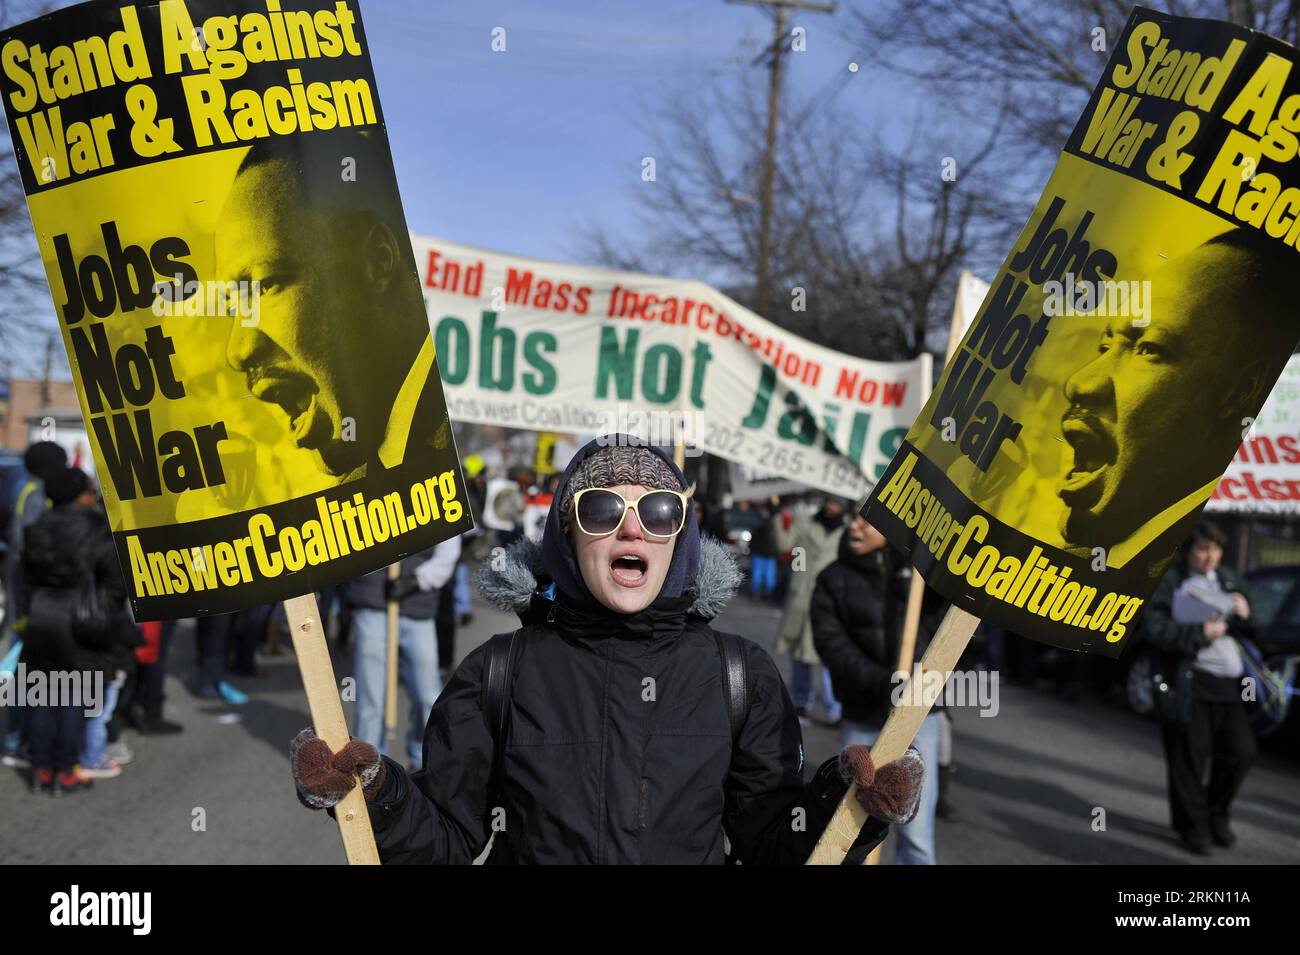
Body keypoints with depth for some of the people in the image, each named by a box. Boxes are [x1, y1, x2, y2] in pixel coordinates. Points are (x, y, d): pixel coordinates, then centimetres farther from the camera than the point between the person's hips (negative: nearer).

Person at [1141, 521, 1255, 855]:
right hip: (1186, 681, -5)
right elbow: (1153, 630, -12)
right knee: (1189, 759, -1)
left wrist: (1244, 616, -4)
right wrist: (1199, 633, -19)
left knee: (1241, 751, 5)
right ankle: (1193, 827, 15)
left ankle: (1217, 814, 27)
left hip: (1226, 680, 5)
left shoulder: (1229, 580, 14)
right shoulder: (1169, 582, -3)